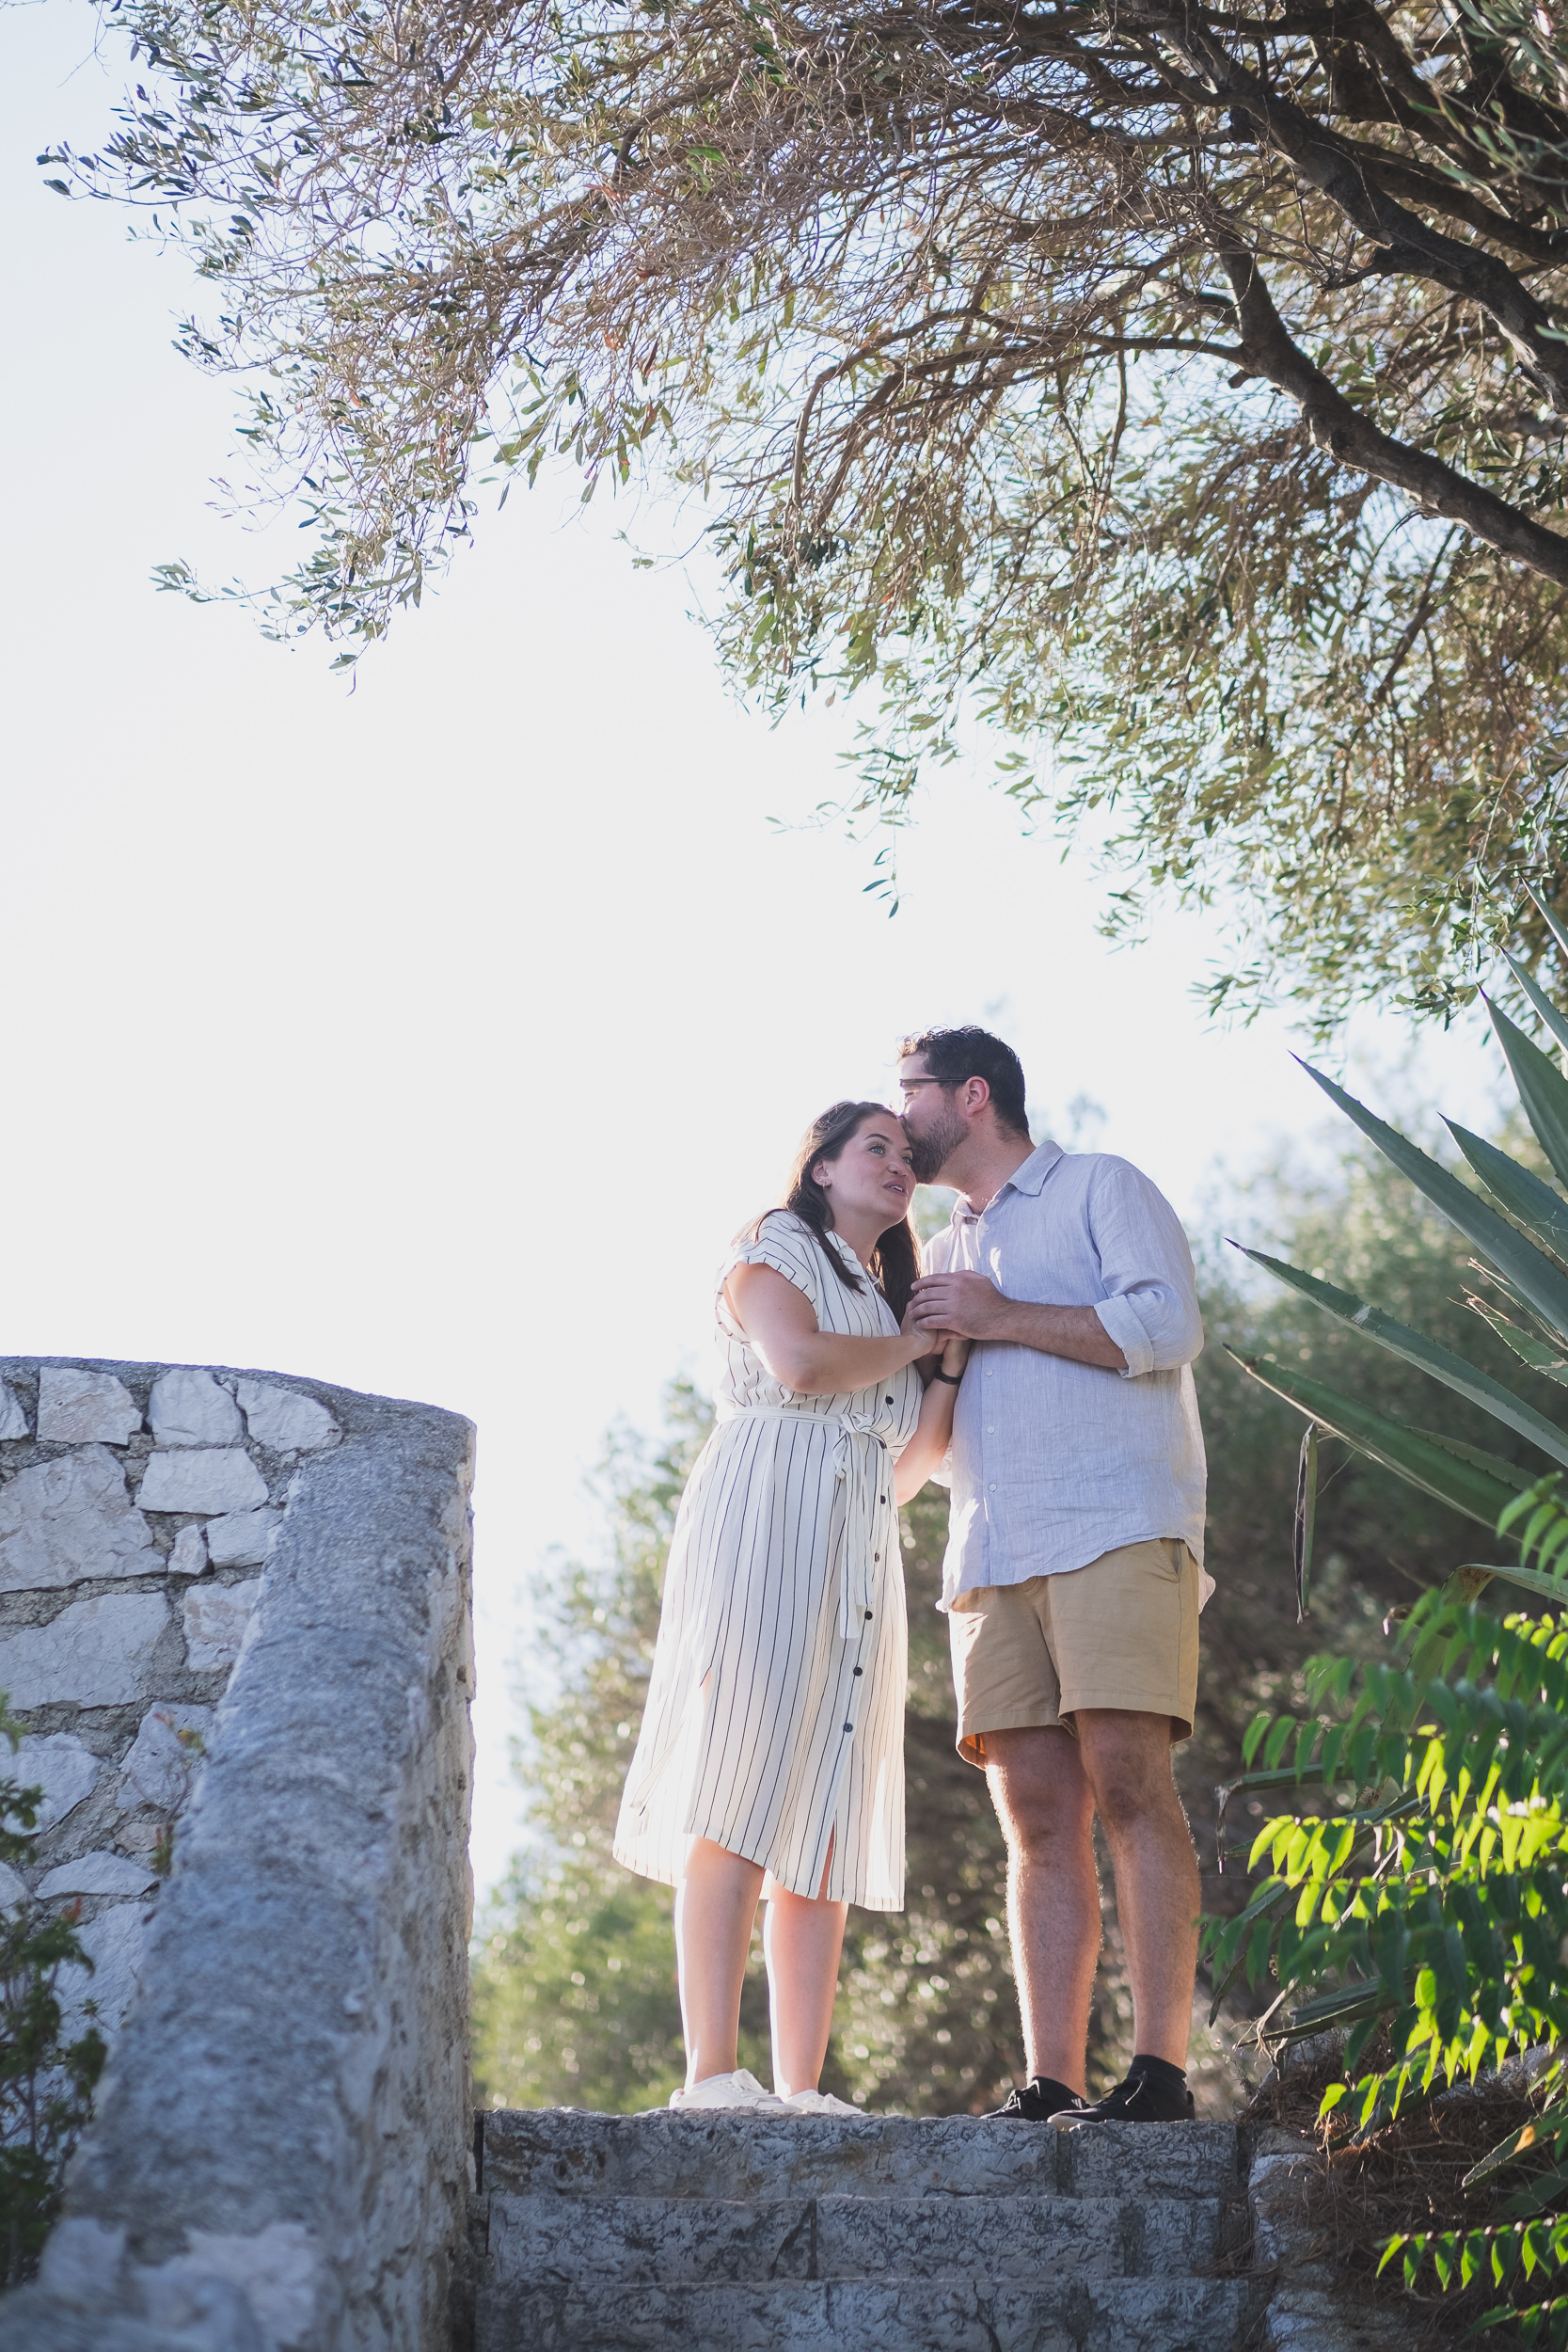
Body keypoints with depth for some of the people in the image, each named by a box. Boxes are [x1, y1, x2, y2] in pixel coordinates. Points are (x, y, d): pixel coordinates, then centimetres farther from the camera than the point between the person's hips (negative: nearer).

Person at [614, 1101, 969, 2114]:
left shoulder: (892, 1296, 29)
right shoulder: (775, 1248, 9)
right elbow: (800, 1362, -12)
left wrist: (953, 1362, 9)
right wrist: (912, 1340, 3)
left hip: (861, 1561, 7)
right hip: (765, 1524, -7)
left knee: (829, 1825, -2)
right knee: (739, 1800, -16)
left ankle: (803, 2088, -5)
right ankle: (715, 2074, -20)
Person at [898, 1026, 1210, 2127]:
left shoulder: (1103, 1187, 11)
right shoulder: (944, 1256, 30)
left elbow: (1166, 1325, -7)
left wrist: (1004, 1318, -4)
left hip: (1117, 1530, -6)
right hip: (993, 1558, 6)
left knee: (1126, 1781, -16)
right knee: (1039, 1816, -4)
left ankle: (1161, 2068, -17)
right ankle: (1052, 2087, -8)